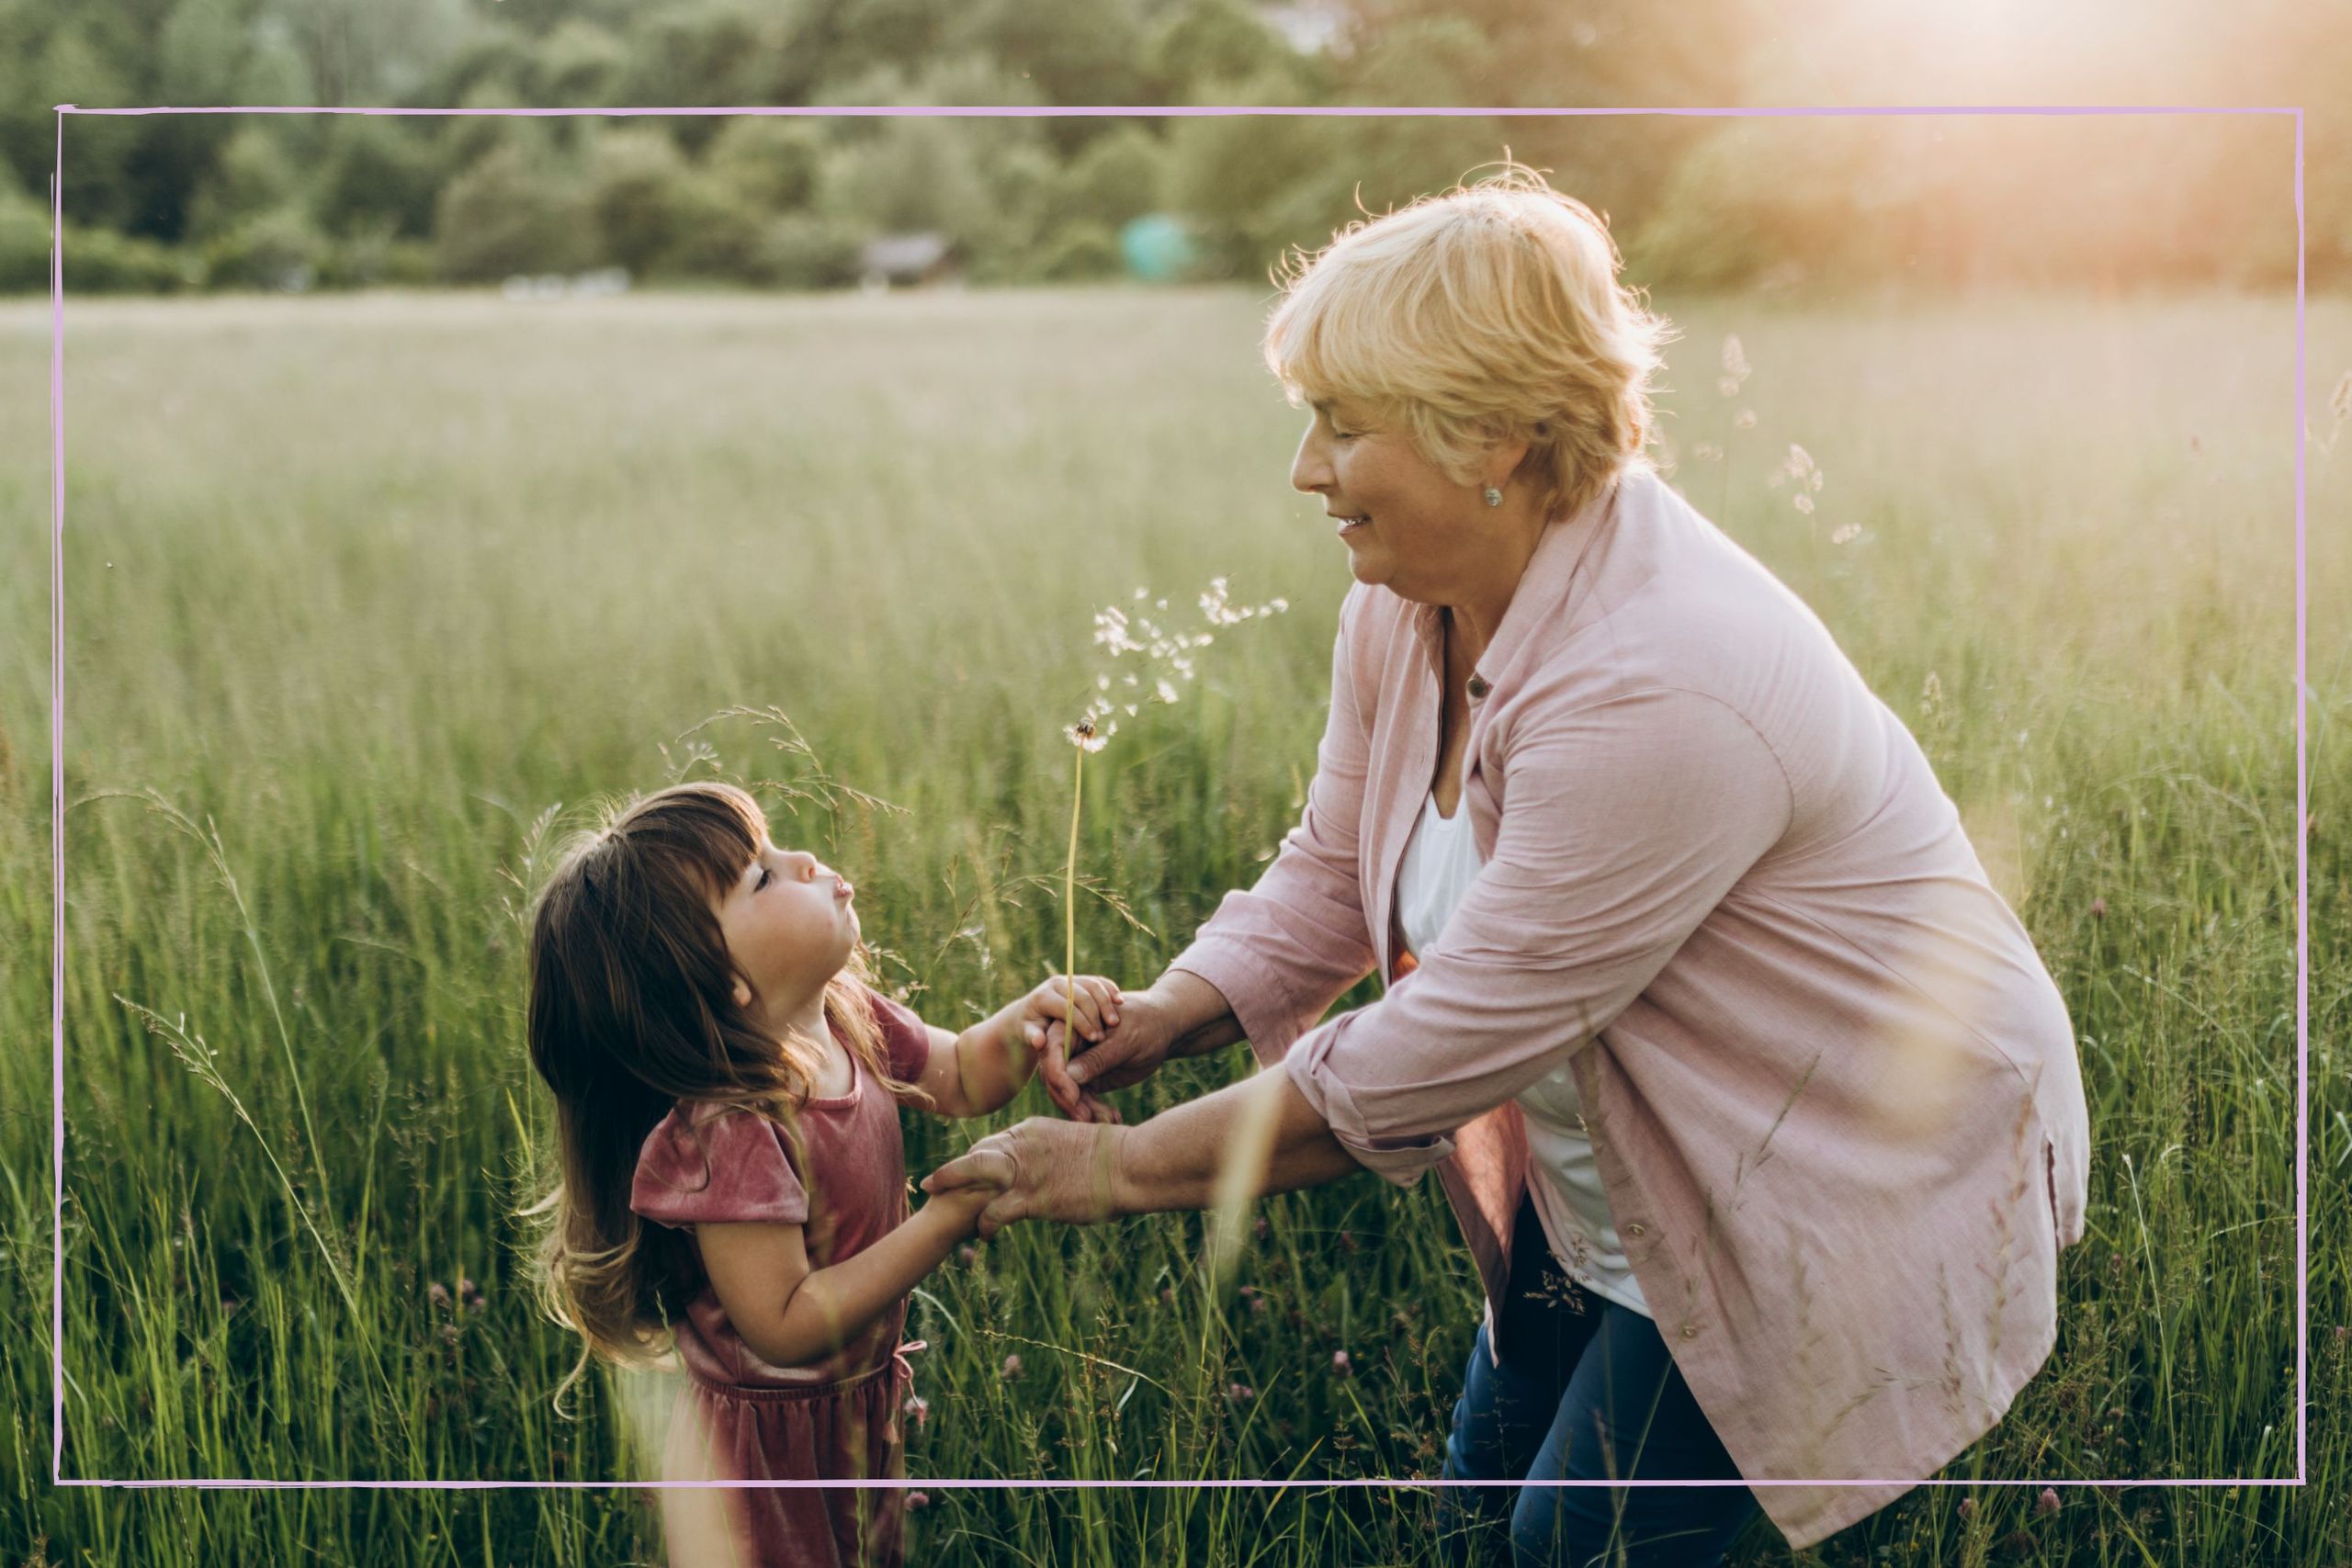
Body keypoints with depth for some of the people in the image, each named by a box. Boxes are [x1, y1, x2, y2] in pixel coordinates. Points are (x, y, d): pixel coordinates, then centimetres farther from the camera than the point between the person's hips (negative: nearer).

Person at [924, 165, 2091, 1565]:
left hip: (1853, 1198, -8)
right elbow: (1334, 874, 6)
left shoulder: (1651, 693, -36)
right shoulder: (1404, 606, -7)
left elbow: (1421, 1066, -31)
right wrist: (1168, 1016, -12)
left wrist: (1120, 1167, -22)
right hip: (1606, 1178, 8)